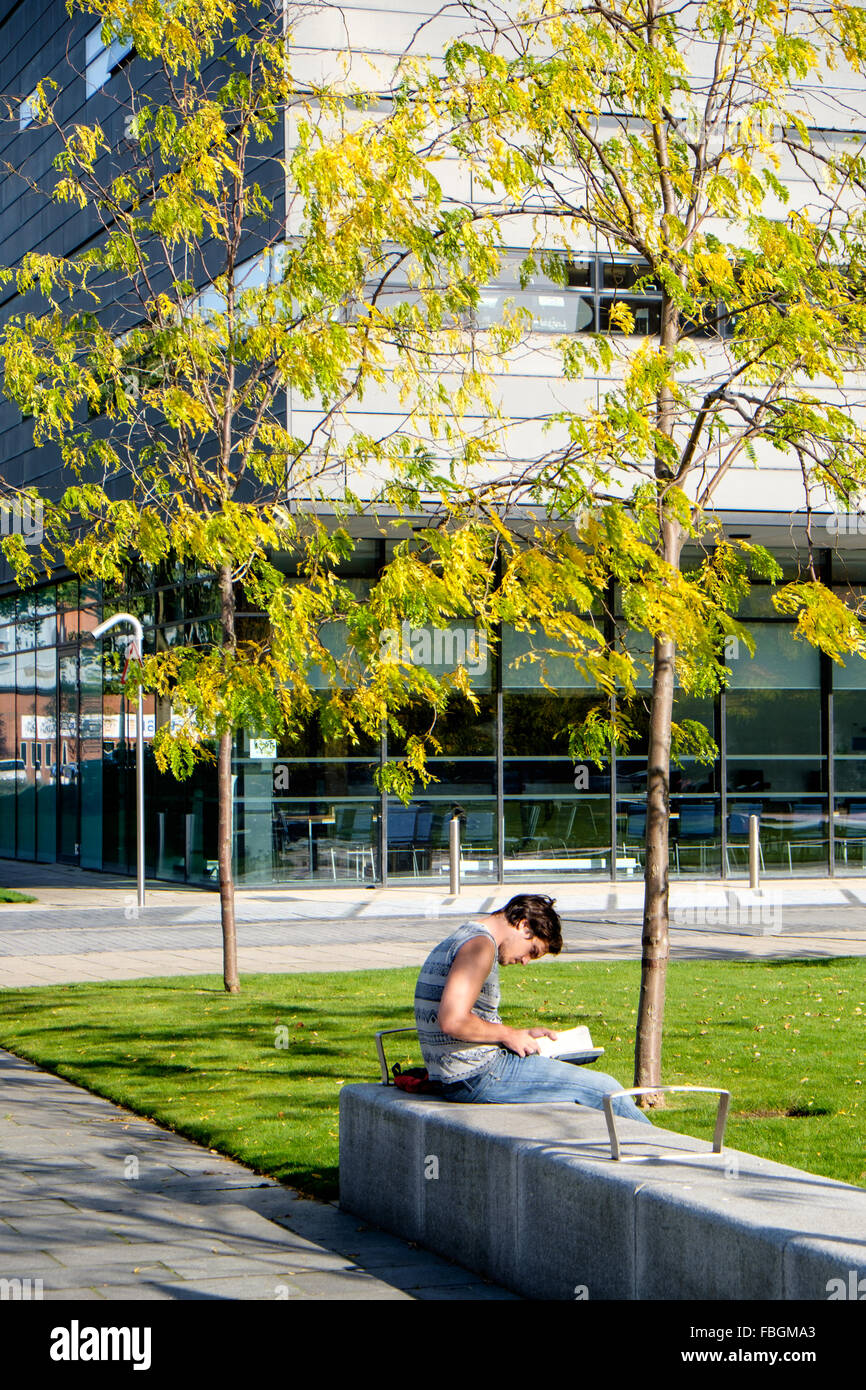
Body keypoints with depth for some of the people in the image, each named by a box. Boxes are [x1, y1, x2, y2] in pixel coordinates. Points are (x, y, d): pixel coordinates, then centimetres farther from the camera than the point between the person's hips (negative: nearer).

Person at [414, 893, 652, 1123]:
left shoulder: (454, 943, 17)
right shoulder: (480, 945, -16)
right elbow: (452, 1021, -27)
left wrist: (523, 1034, 14)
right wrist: (509, 1035, -13)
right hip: (479, 1075, -11)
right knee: (603, 1088, -4)